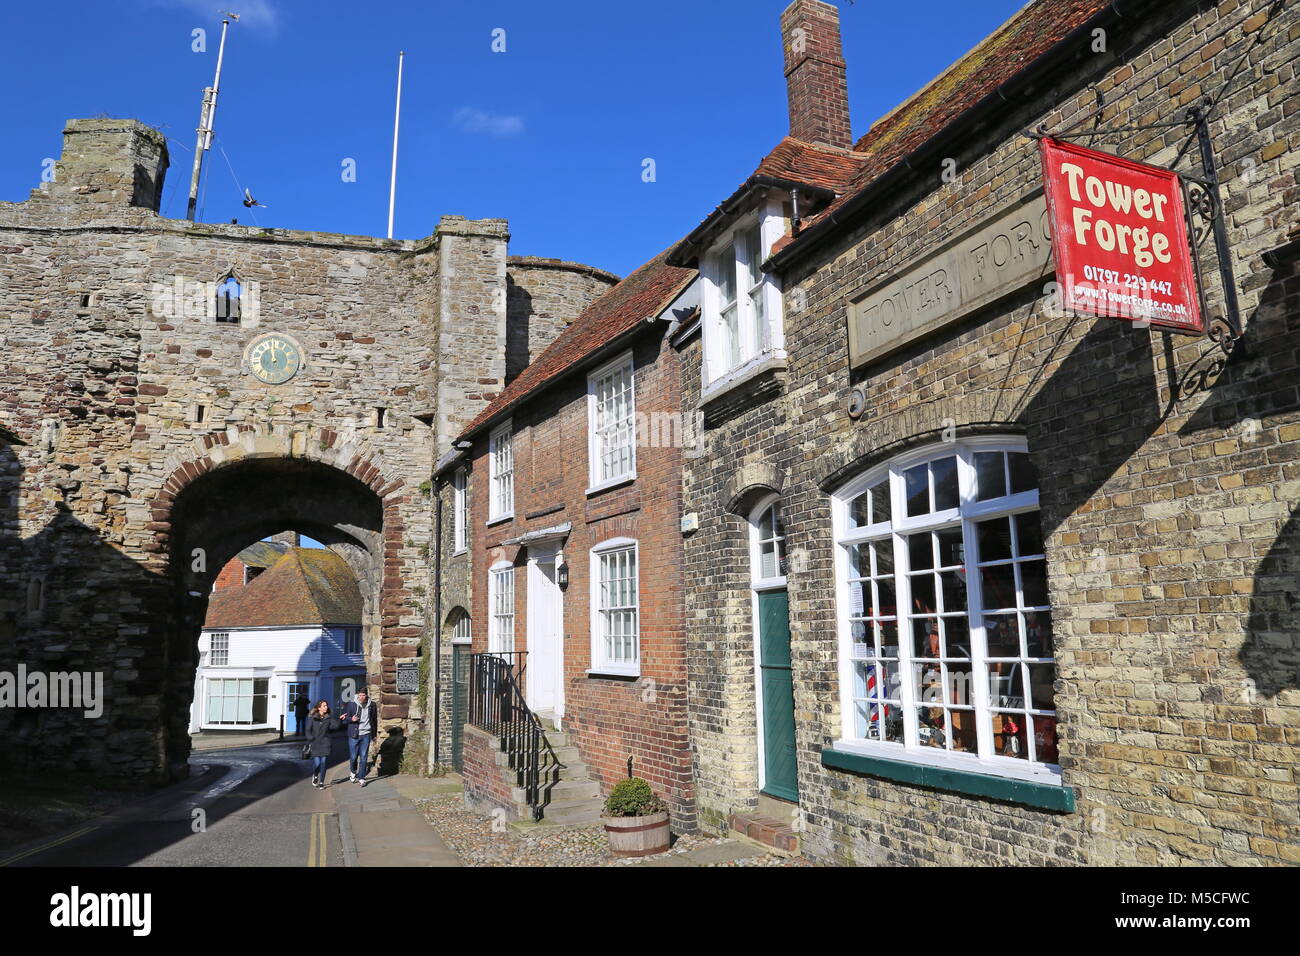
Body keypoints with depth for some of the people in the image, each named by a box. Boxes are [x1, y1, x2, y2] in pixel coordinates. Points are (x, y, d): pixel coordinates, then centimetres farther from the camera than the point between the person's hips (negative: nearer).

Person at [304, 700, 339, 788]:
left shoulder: (329, 718, 5)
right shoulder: (312, 718, -1)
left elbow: (336, 726, -7)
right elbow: (308, 730, 1)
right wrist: (312, 740, -8)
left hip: (325, 744, 2)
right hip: (315, 744, -2)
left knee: (323, 763, 0)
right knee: (317, 763, -7)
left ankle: (321, 782, 12)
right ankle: (315, 776, 24)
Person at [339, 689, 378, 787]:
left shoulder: (372, 705, 1)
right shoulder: (351, 704, -6)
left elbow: (374, 719, 14)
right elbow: (344, 718, 0)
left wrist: (374, 734, 16)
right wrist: (351, 719, -22)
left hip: (366, 735, 1)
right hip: (354, 735, -1)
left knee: (364, 757, 0)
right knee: (353, 756, 6)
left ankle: (361, 778, 10)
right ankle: (353, 772, 34)